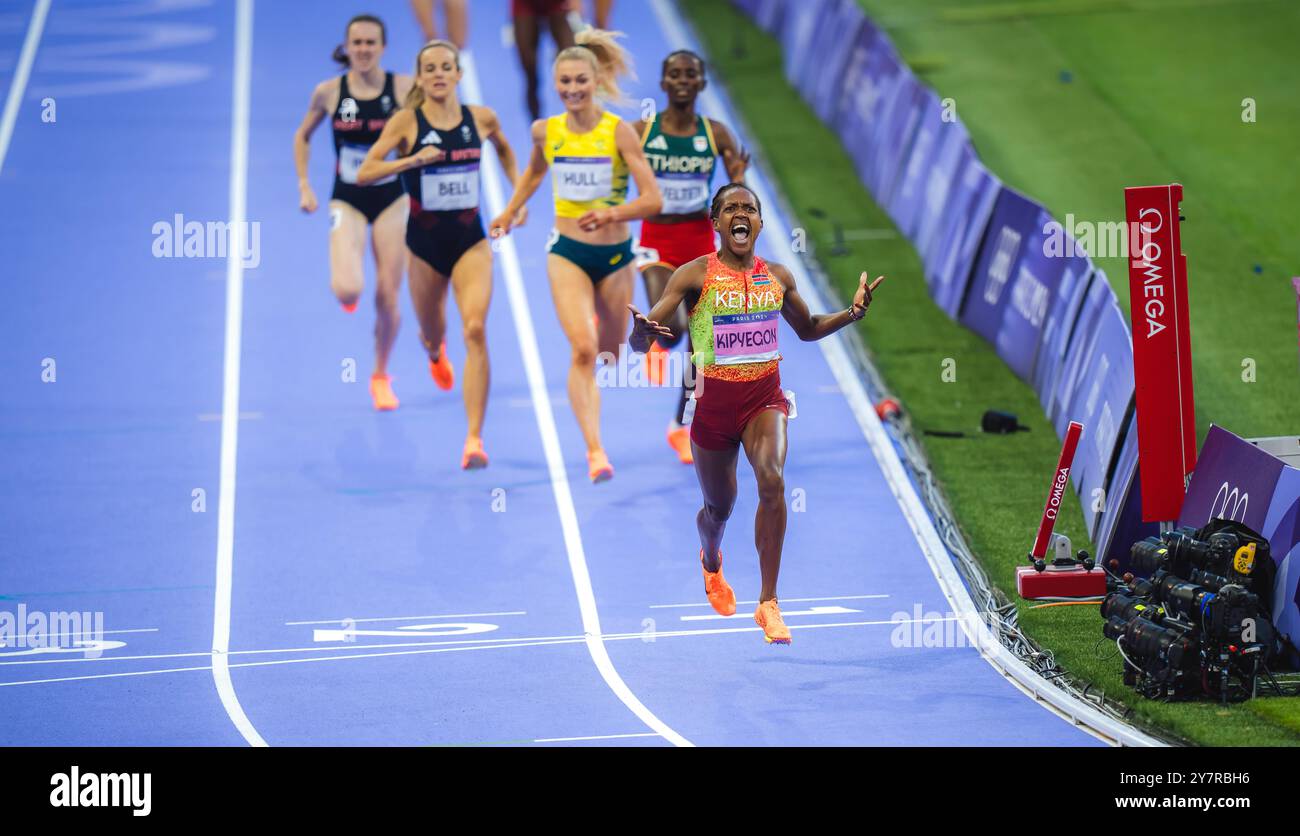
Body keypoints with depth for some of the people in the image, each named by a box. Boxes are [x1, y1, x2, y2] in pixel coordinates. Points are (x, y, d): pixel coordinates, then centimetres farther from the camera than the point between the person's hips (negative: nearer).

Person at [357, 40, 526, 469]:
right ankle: (435, 350, 62)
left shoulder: (482, 118, -1)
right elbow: (364, 172, -13)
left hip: (471, 239, 0)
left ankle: (474, 438, -20)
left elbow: (504, 150, 22)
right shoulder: (407, 121, -8)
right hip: (425, 240, 0)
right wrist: (411, 160, -26)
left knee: (475, 330, -19)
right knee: (433, 333, 19)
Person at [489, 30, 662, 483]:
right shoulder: (545, 131, -3)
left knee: (611, 352, 15)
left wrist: (611, 213, -30)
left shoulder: (619, 132, -12)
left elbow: (652, 200, -15)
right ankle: (594, 450, -24)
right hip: (568, 253, 0)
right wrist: (509, 212, 19)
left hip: (615, 255, 0)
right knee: (583, 349, -20)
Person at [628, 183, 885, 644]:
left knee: (772, 480, -27)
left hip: (764, 397, 1)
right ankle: (711, 563, 54)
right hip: (714, 399, -1)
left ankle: (769, 602, -19)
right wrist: (641, 332, -38)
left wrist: (852, 313, 4)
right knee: (718, 509, 13)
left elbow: (807, 329, 22)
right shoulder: (695, 275, -8)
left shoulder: (777, 277, 4)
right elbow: (641, 340, -12)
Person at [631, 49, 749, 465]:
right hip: (656, 241, -2)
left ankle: (682, 426, 24)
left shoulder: (715, 134, -1)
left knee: (700, 338, 7)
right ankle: (659, 346, 15)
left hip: (700, 240, 2)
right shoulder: (639, 131, -4)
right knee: (669, 327, -24)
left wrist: (739, 177, -23)